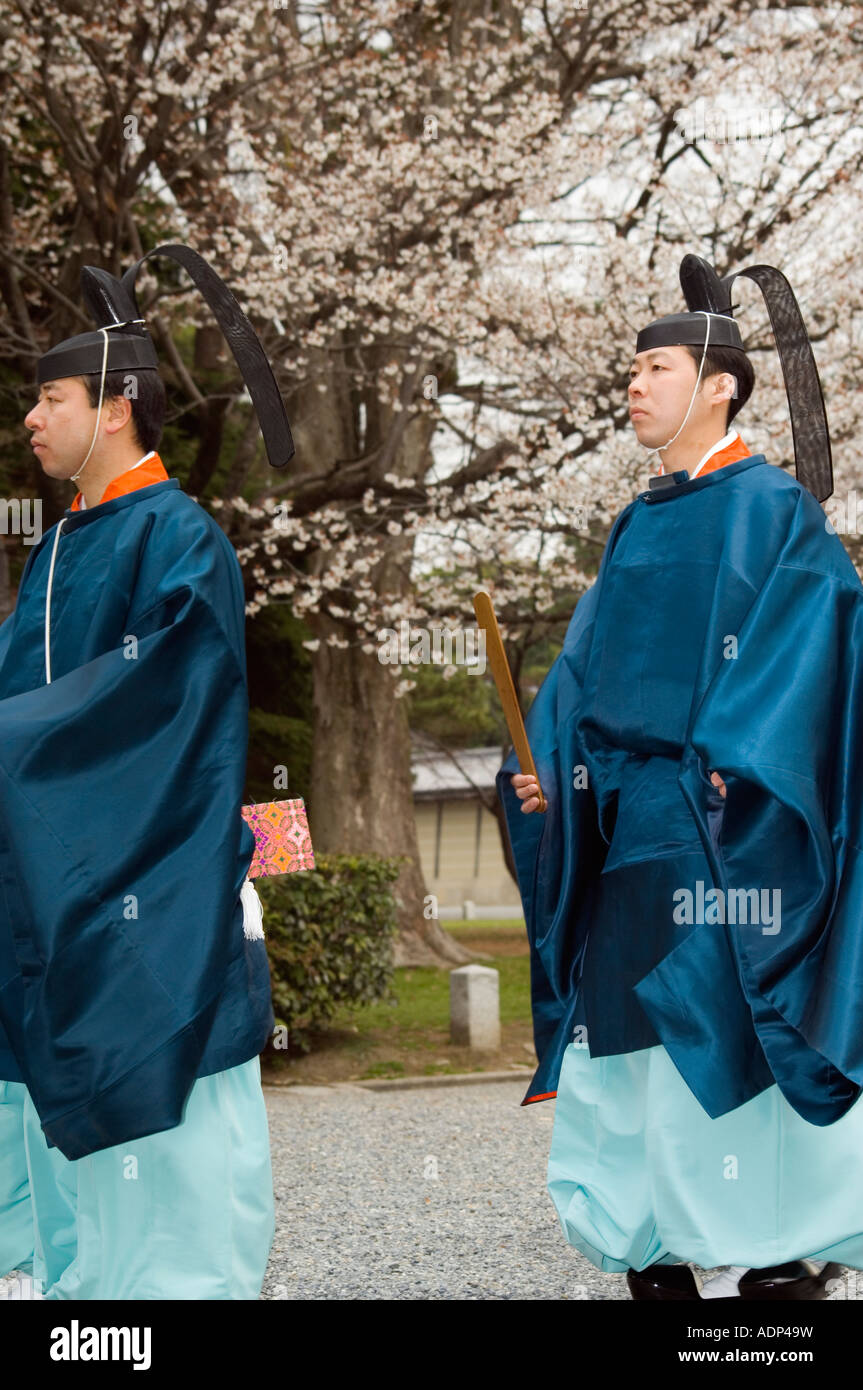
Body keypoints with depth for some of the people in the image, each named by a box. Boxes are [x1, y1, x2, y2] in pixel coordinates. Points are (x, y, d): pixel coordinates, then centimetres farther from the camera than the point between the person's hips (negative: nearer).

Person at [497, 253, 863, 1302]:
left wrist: (726, 771, -21)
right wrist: (545, 763, 4)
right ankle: (659, 1254, 12)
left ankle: (765, 1258, -2)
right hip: (629, 836, 7)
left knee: (717, 1046, -9)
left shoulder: (773, 509, -4)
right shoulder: (638, 528, 17)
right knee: (627, 1044, 6)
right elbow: (588, 667, 18)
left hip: (721, 833, -7)